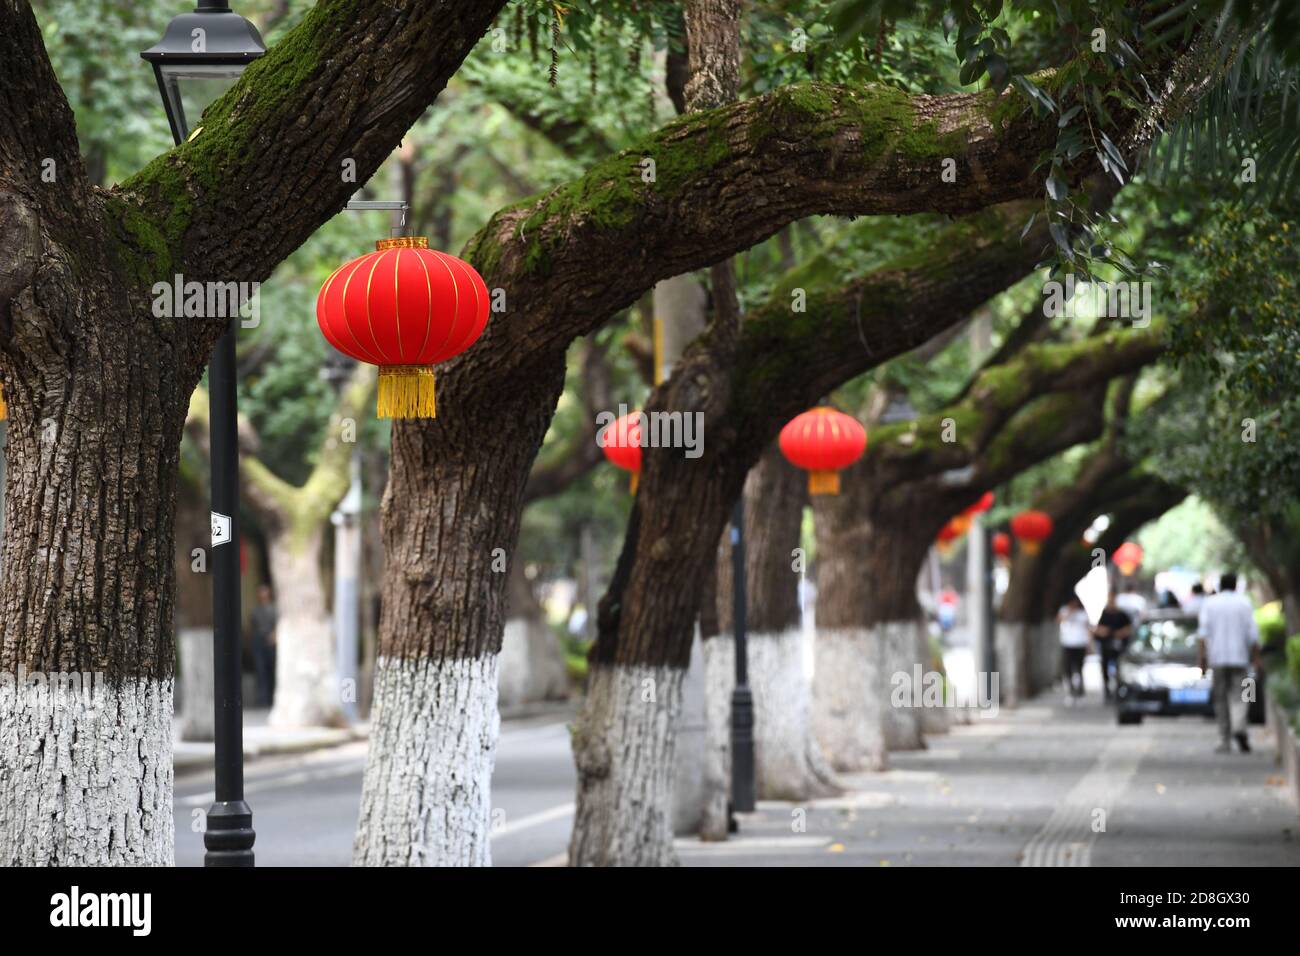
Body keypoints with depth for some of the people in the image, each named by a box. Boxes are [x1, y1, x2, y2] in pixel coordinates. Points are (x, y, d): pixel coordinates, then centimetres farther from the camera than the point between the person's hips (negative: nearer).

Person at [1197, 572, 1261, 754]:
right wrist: (1255, 656, 9)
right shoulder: (1244, 602, 4)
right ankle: (1239, 728, -29)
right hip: (1238, 657, -1)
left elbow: (1203, 632, -5)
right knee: (1238, 697, -3)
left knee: (1221, 699, 8)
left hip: (1217, 657, 1)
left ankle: (1224, 741, 9)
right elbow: (1252, 632, 0)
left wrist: (1202, 657, -6)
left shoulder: (1209, 603, 5)